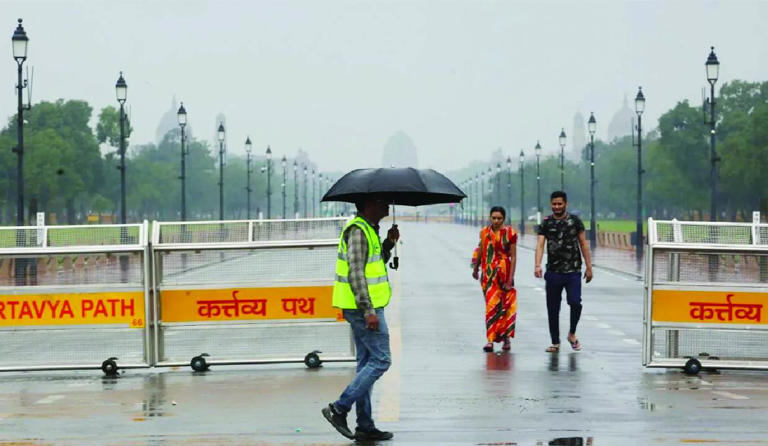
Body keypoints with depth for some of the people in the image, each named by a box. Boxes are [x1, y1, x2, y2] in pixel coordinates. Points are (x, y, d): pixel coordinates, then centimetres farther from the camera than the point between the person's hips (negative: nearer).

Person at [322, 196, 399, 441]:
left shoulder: (368, 230, 17)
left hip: (363, 309, 10)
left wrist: (389, 243, 10)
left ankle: (365, 426, 14)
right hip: (364, 308, -10)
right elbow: (356, 273, -22)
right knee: (380, 361, -9)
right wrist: (368, 310, -25)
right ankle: (339, 408, -8)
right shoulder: (358, 231, -15)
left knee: (367, 364, 11)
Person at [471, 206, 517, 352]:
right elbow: (480, 252, 19)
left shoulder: (510, 233, -5)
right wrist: (475, 269, 28)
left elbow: (513, 257, -6)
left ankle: (505, 337, 12)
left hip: (504, 272, -2)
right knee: (491, 306, -2)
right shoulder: (484, 232, 5)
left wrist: (510, 279, -11)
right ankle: (490, 339, -4)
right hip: (487, 273, 2)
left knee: (504, 306, 2)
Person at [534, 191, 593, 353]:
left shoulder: (575, 221, 6)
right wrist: (537, 265, -23)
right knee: (553, 309, 4)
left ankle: (572, 333, 10)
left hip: (573, 271, -1)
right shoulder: (546, 223, 4)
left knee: (575, 302, -15)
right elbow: (540, 244, -7)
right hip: (553, 272, 1)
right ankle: (555, 343, 15)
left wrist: (589, 267, 4)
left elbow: (583, 244, 9)